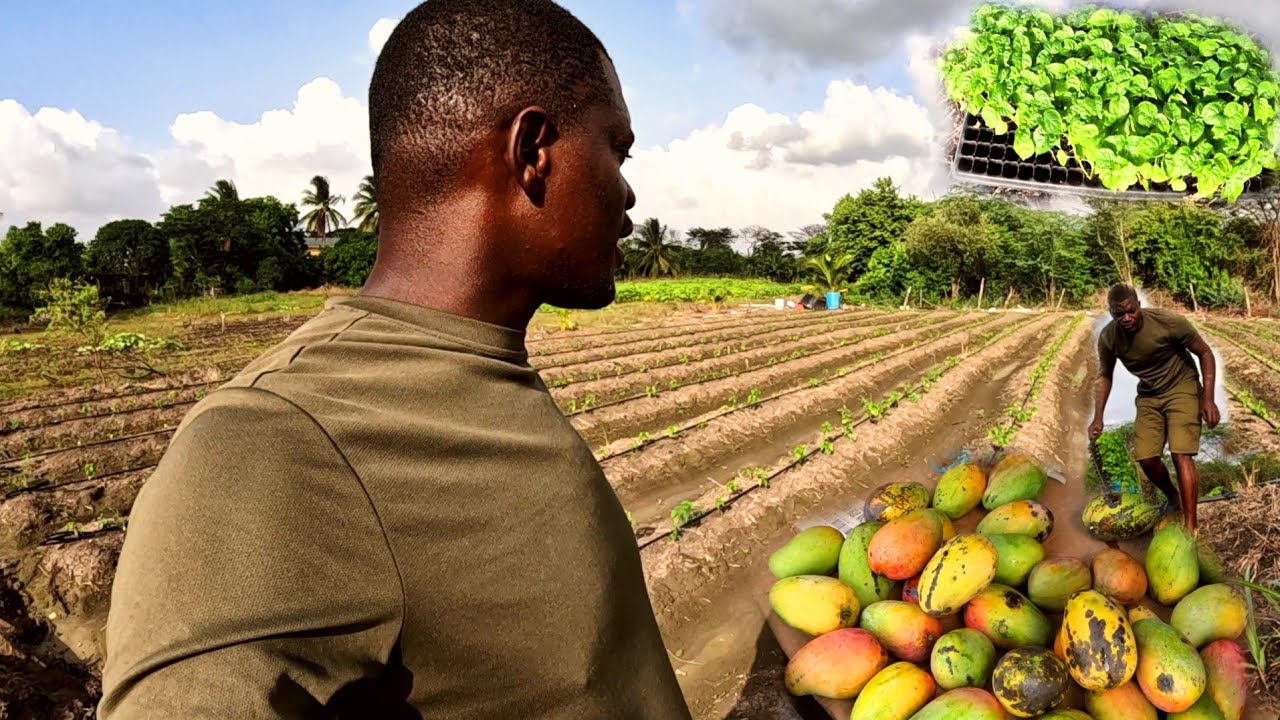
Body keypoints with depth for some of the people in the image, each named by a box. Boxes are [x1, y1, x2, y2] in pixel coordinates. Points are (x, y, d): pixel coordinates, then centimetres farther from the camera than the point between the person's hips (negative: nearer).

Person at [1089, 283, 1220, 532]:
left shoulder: (1169, 322, -25)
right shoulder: (1108, 338, -15)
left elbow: (1205, 353, -11)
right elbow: (1105, 375, 4)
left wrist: (1208, 399, -17)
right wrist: (1098, 418, -1)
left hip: (1181, 389, -4)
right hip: (1148, 396, 4)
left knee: (1181, 455, -17)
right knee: (1146, 458, -2)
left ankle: (1190, 528, -16)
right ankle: (1173, 498, 30)